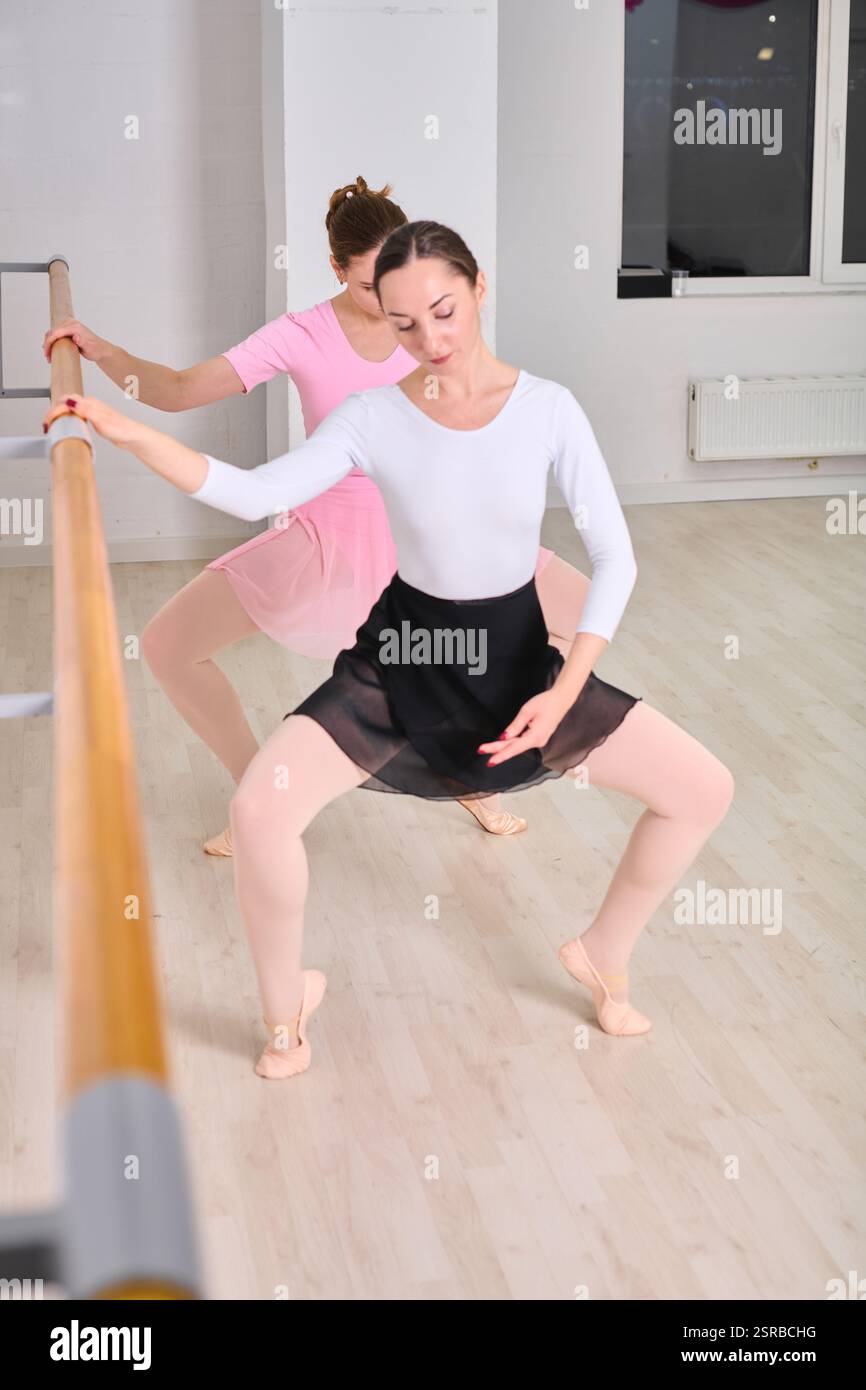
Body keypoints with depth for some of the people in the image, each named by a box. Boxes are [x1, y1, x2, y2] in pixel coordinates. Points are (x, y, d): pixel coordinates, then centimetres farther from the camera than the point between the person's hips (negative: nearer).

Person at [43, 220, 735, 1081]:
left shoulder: (547, 409, -12)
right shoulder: (374, 418, -12)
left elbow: (613, 557, -12)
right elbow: (251, 496, -21)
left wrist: (563, 693, -21)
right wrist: (126, 433, -33)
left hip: (517, 655, 2)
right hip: (400, 658, -1)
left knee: (703, 790, -7)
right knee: (258, 809, -23)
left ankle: (603, 955, 19)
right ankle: (286, 1001, 5)